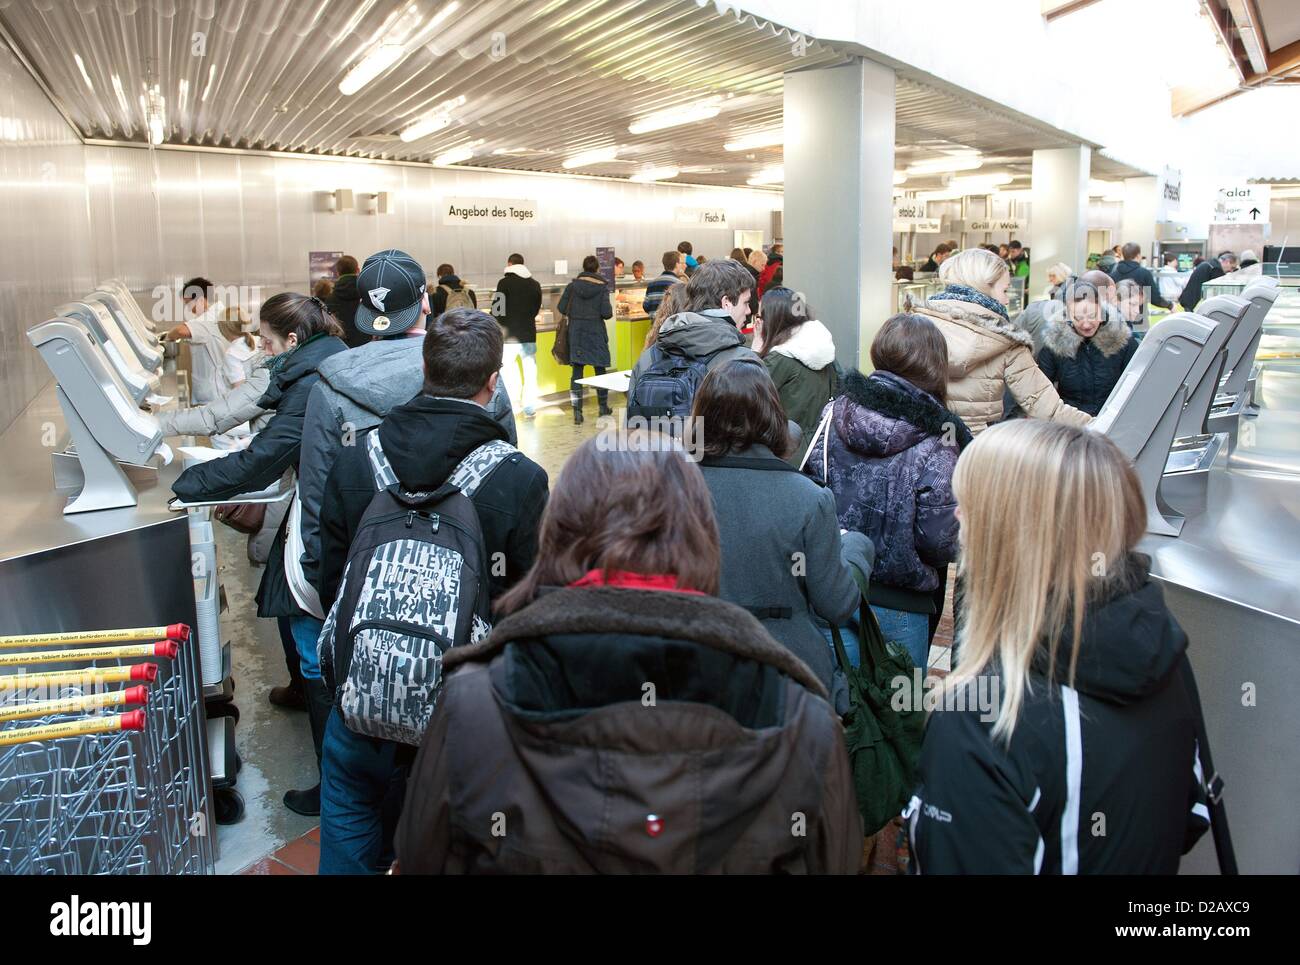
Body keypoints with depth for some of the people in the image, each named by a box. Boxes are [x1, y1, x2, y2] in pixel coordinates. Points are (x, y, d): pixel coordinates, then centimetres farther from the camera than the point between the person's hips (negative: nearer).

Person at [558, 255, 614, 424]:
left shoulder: (572, 285, -2)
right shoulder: (602, 287, -8)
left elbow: (562, 308, -2)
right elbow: (606, 313, -14)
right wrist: (610, 309, 9)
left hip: (576, 333, 1)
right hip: (596, 333, -1)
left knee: (577, 372, 2)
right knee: (600, 369, 14)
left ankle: (577, 411, -6)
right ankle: (603, 407, 26)